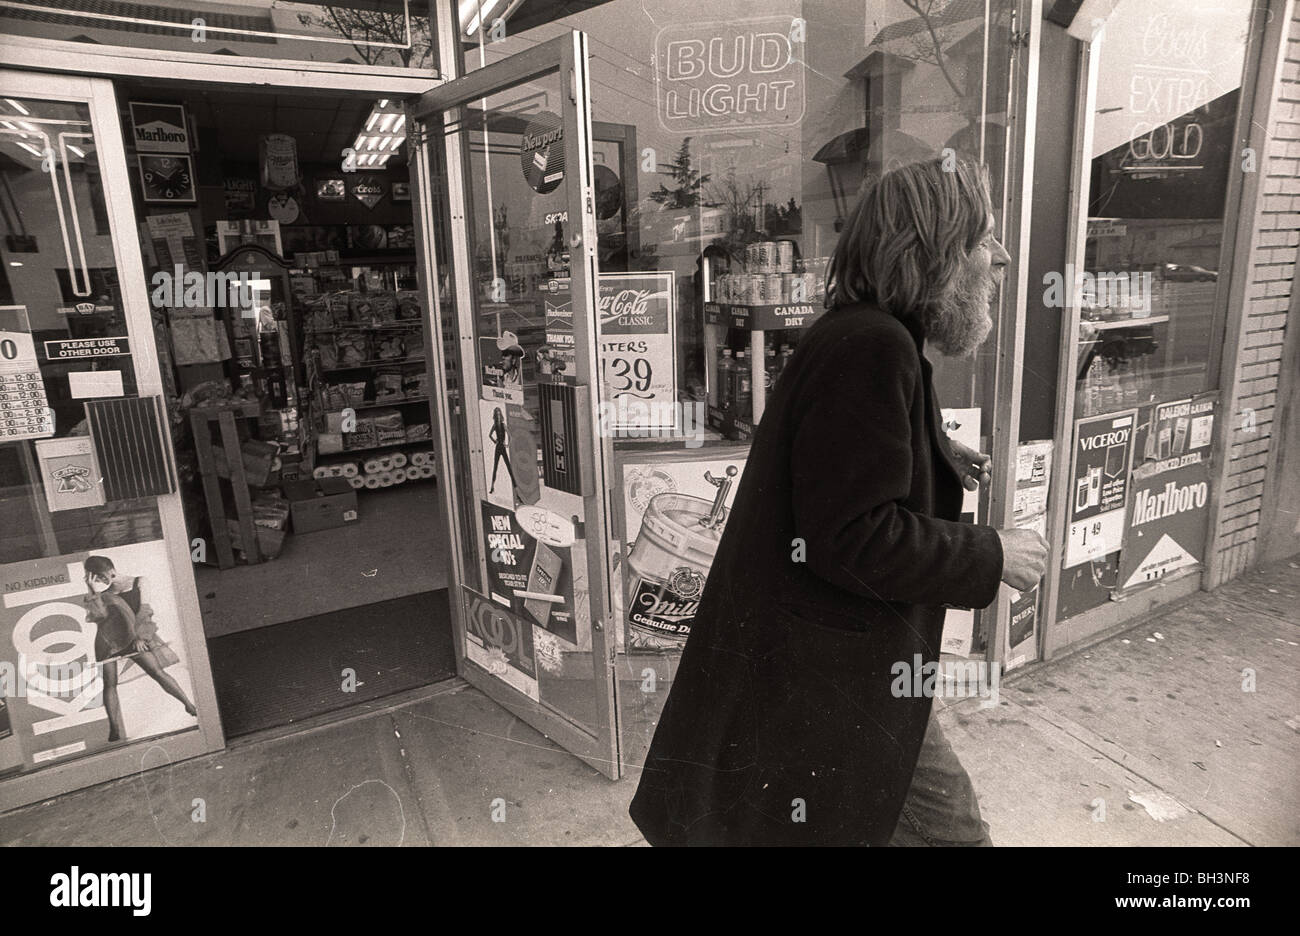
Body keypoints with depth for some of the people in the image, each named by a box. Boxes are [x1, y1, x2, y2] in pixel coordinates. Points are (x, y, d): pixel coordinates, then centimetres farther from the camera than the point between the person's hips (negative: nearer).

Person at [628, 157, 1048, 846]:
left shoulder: (866, 338, 11)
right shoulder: (873, 348, -24)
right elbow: (853, 536, -28)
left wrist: (935, 460, 12)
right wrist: (993, 556, -15)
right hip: (810, 685, -11)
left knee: (948, 822, 25)